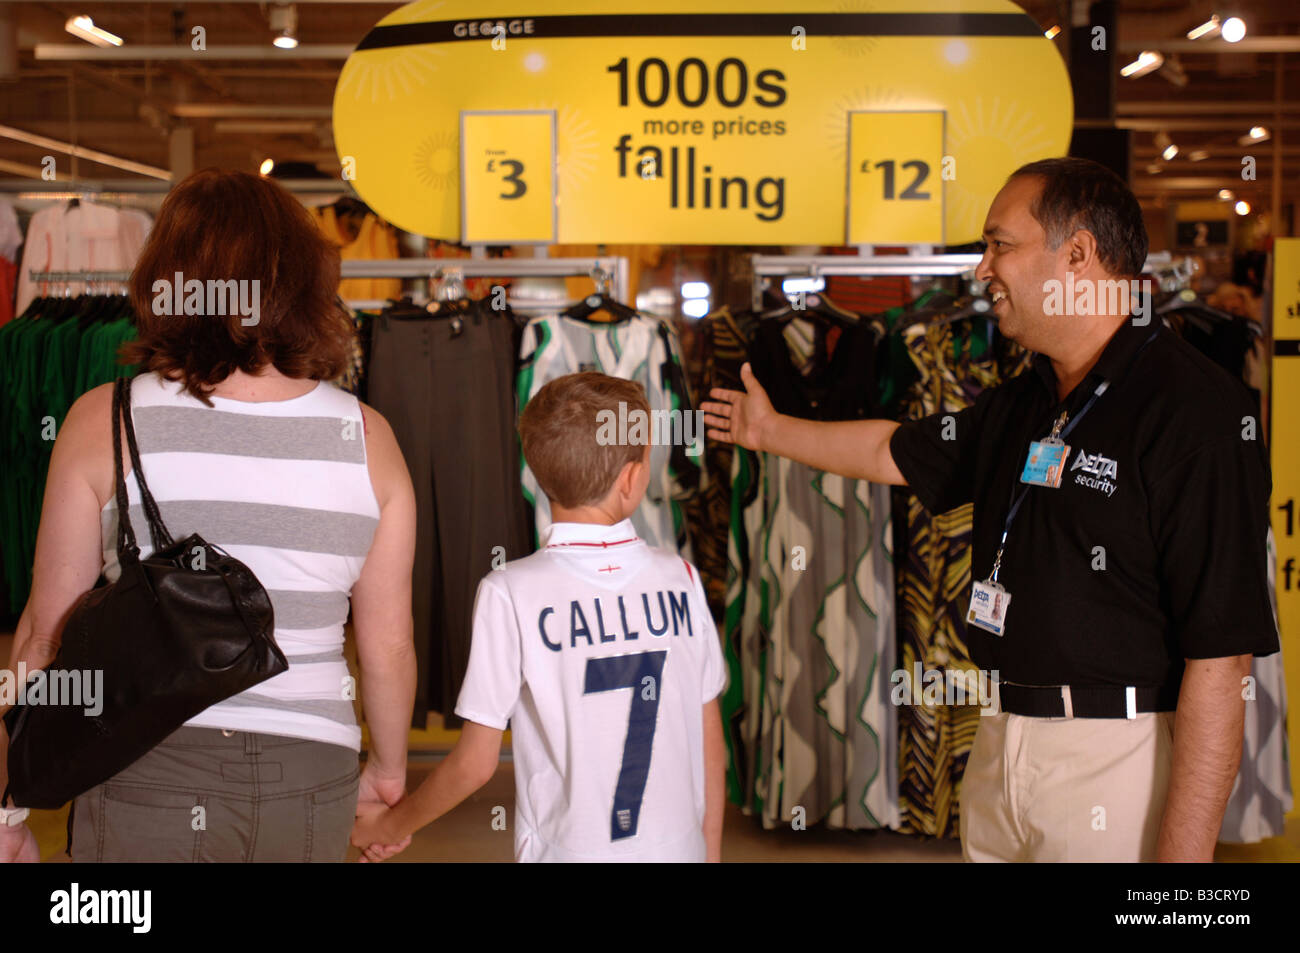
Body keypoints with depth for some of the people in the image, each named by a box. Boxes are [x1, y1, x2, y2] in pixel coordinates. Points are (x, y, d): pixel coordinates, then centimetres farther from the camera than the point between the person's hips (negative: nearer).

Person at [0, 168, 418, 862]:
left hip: (147, 775, -2)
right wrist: (388, 769, 20)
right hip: (311, 784, 3)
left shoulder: (102, 421, -7)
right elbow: (388, 645, 2)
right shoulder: (367, 437, -3)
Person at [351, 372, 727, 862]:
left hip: (570, 849, -3)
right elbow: (710, 743, 5)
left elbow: (475, 763, -8)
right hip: (678, 848, 3)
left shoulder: (510, 593, -11)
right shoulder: (680, 578, -2)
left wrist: (389, 827, 9)